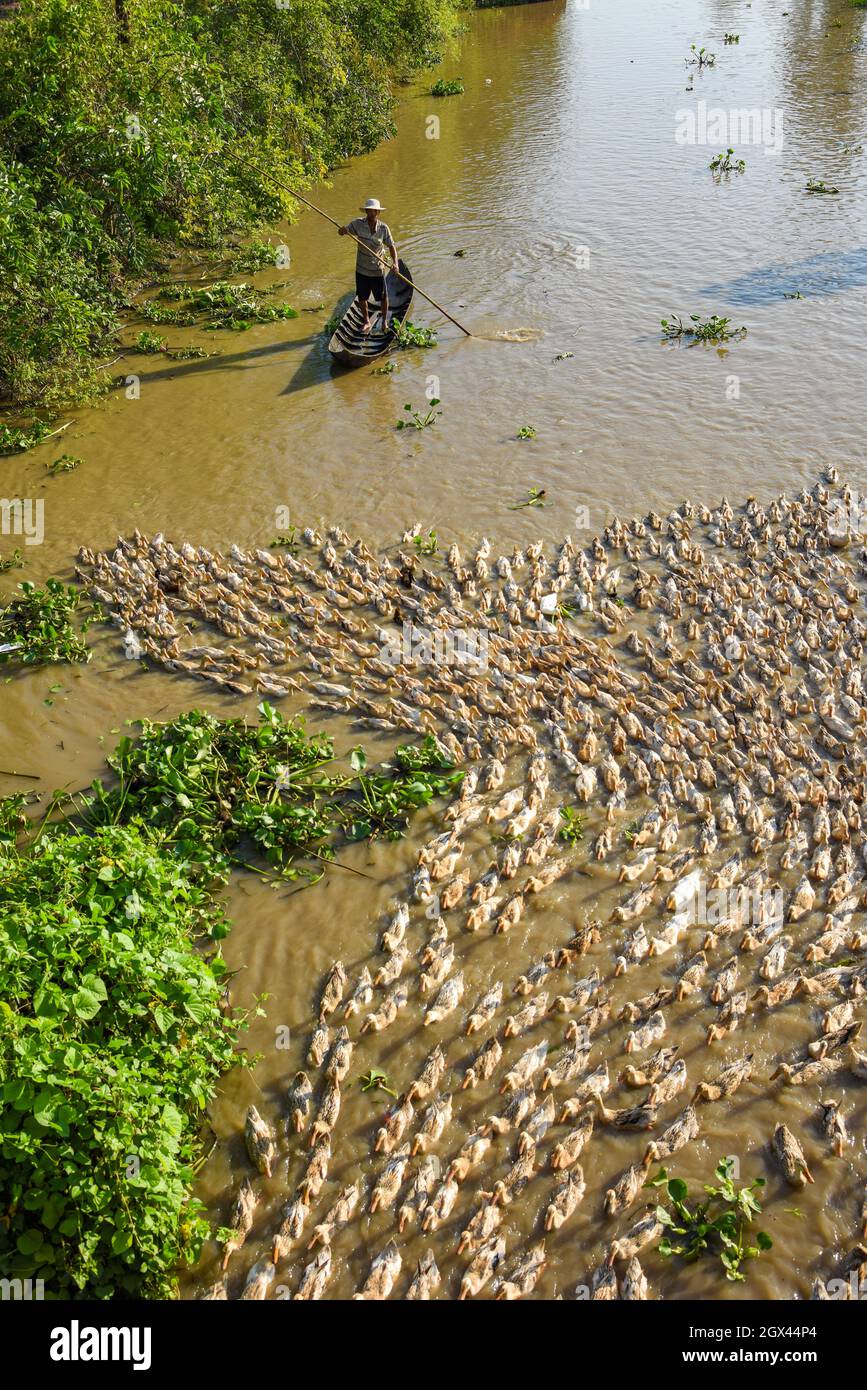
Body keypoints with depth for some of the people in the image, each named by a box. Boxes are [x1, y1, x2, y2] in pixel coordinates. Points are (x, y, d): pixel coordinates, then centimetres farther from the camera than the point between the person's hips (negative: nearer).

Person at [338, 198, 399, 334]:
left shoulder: (383, 228, -11)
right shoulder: (358, 223, -10)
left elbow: (391, 246, -5)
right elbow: (342, 232, -5)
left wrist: (395, 262, -21)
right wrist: (342, 230, -31)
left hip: (378, 270, -1)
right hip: (361, 269, 1)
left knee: (383, 297, 11)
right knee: (362, 297, 13)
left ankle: (385, 321, 34)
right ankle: (366, 322, 34)